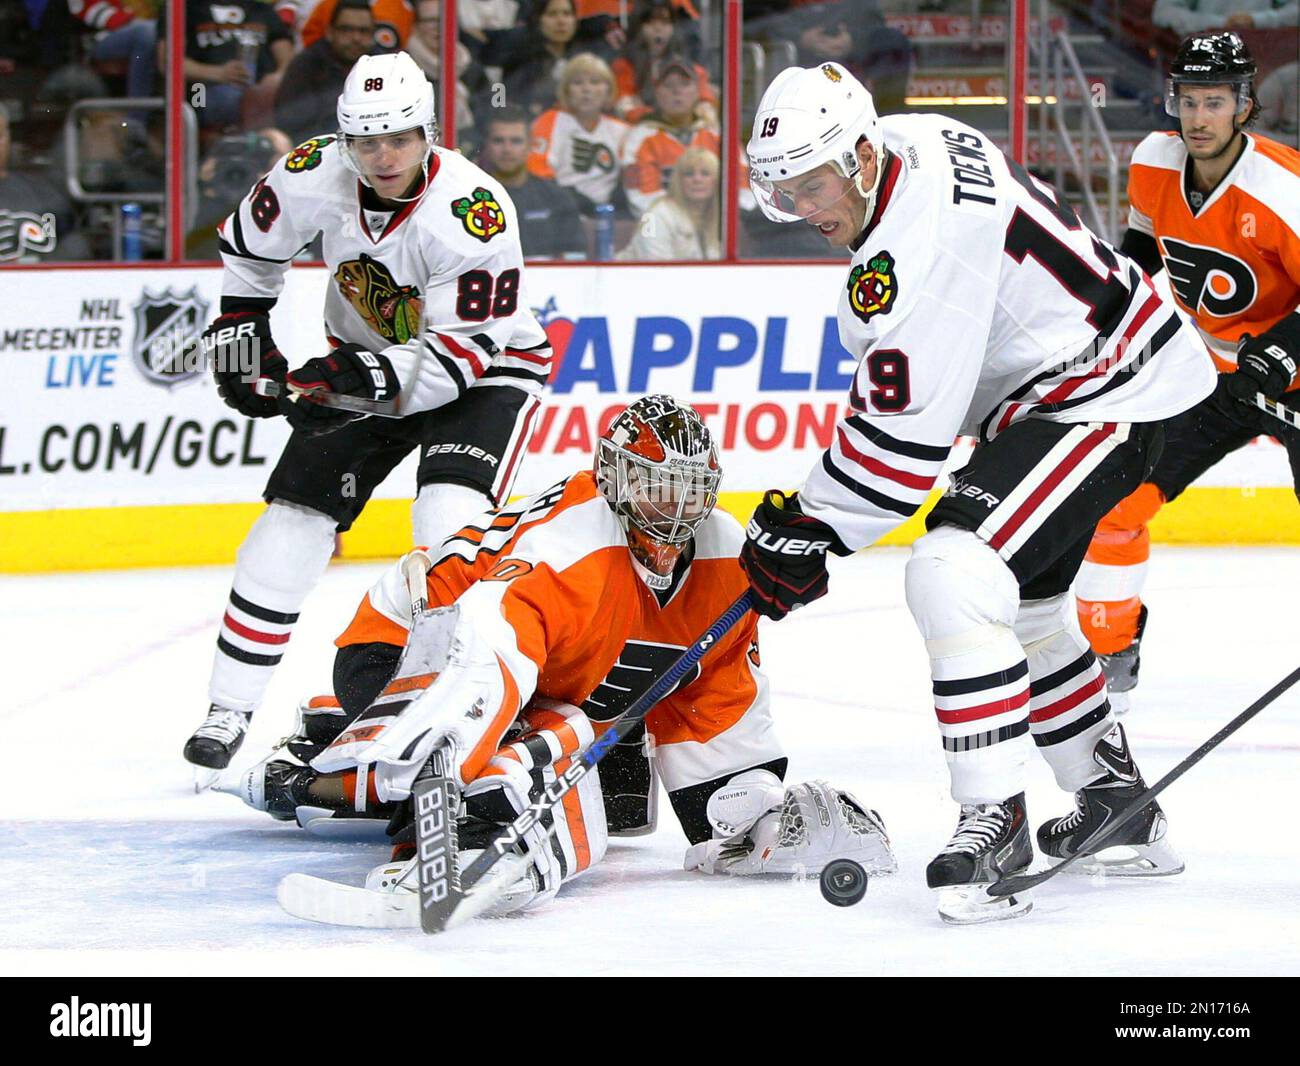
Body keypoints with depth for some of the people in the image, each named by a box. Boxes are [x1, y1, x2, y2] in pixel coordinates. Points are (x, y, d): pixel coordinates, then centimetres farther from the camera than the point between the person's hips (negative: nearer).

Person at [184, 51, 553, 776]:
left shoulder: (473, 211, -32)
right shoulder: (314, 174, -18)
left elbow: (462, 353, -31)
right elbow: (249, 244, 5)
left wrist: (365, 379, -42)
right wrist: (242, 334, 2)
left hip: (488, 366, -5)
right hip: (368, 361, 5)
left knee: (451, 519, -26)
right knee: (296, 517, -2)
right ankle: (231, 708, 5)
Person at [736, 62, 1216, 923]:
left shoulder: (920, 241, -29)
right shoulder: (909, 143, 1)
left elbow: (905, 429, -28)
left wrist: (808, 532, -20)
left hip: (1109, 398, -12)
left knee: (954, 576, -24)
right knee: (1021, 606, 22)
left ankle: (996, 823, -22)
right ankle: (1121, 808, 35)